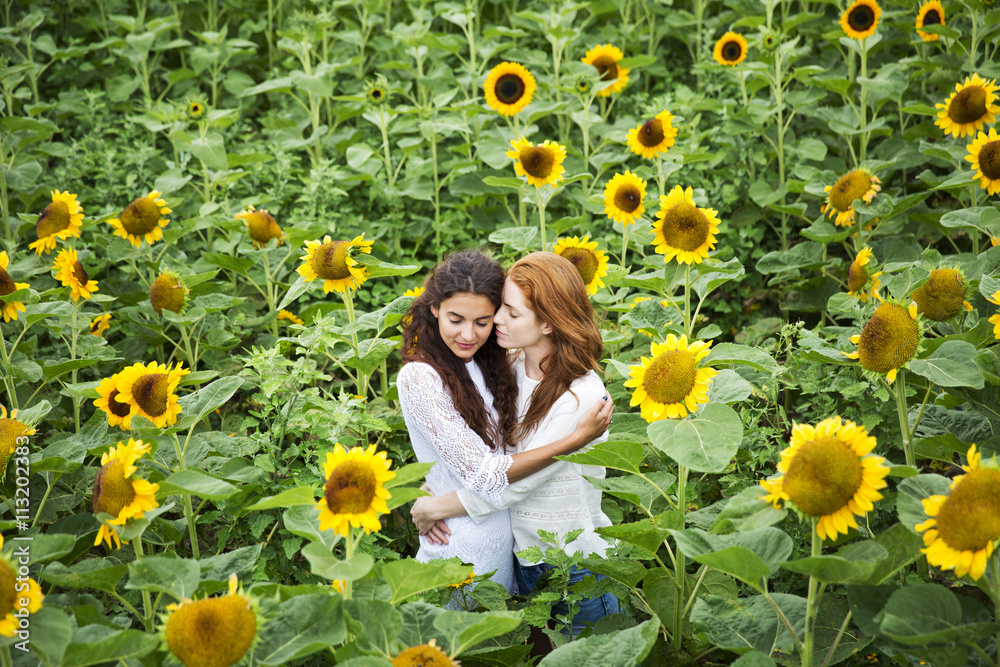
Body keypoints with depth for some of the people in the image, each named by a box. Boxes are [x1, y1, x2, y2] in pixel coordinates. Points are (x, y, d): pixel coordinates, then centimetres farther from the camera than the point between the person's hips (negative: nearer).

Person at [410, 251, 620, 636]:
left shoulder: (581, 397, -25)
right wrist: (430, 495, -11)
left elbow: (515, 484, -23)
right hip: (520, 552, 6)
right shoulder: (509, 368, -4)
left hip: (574, 565, -6)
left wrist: (435, 508, -13)